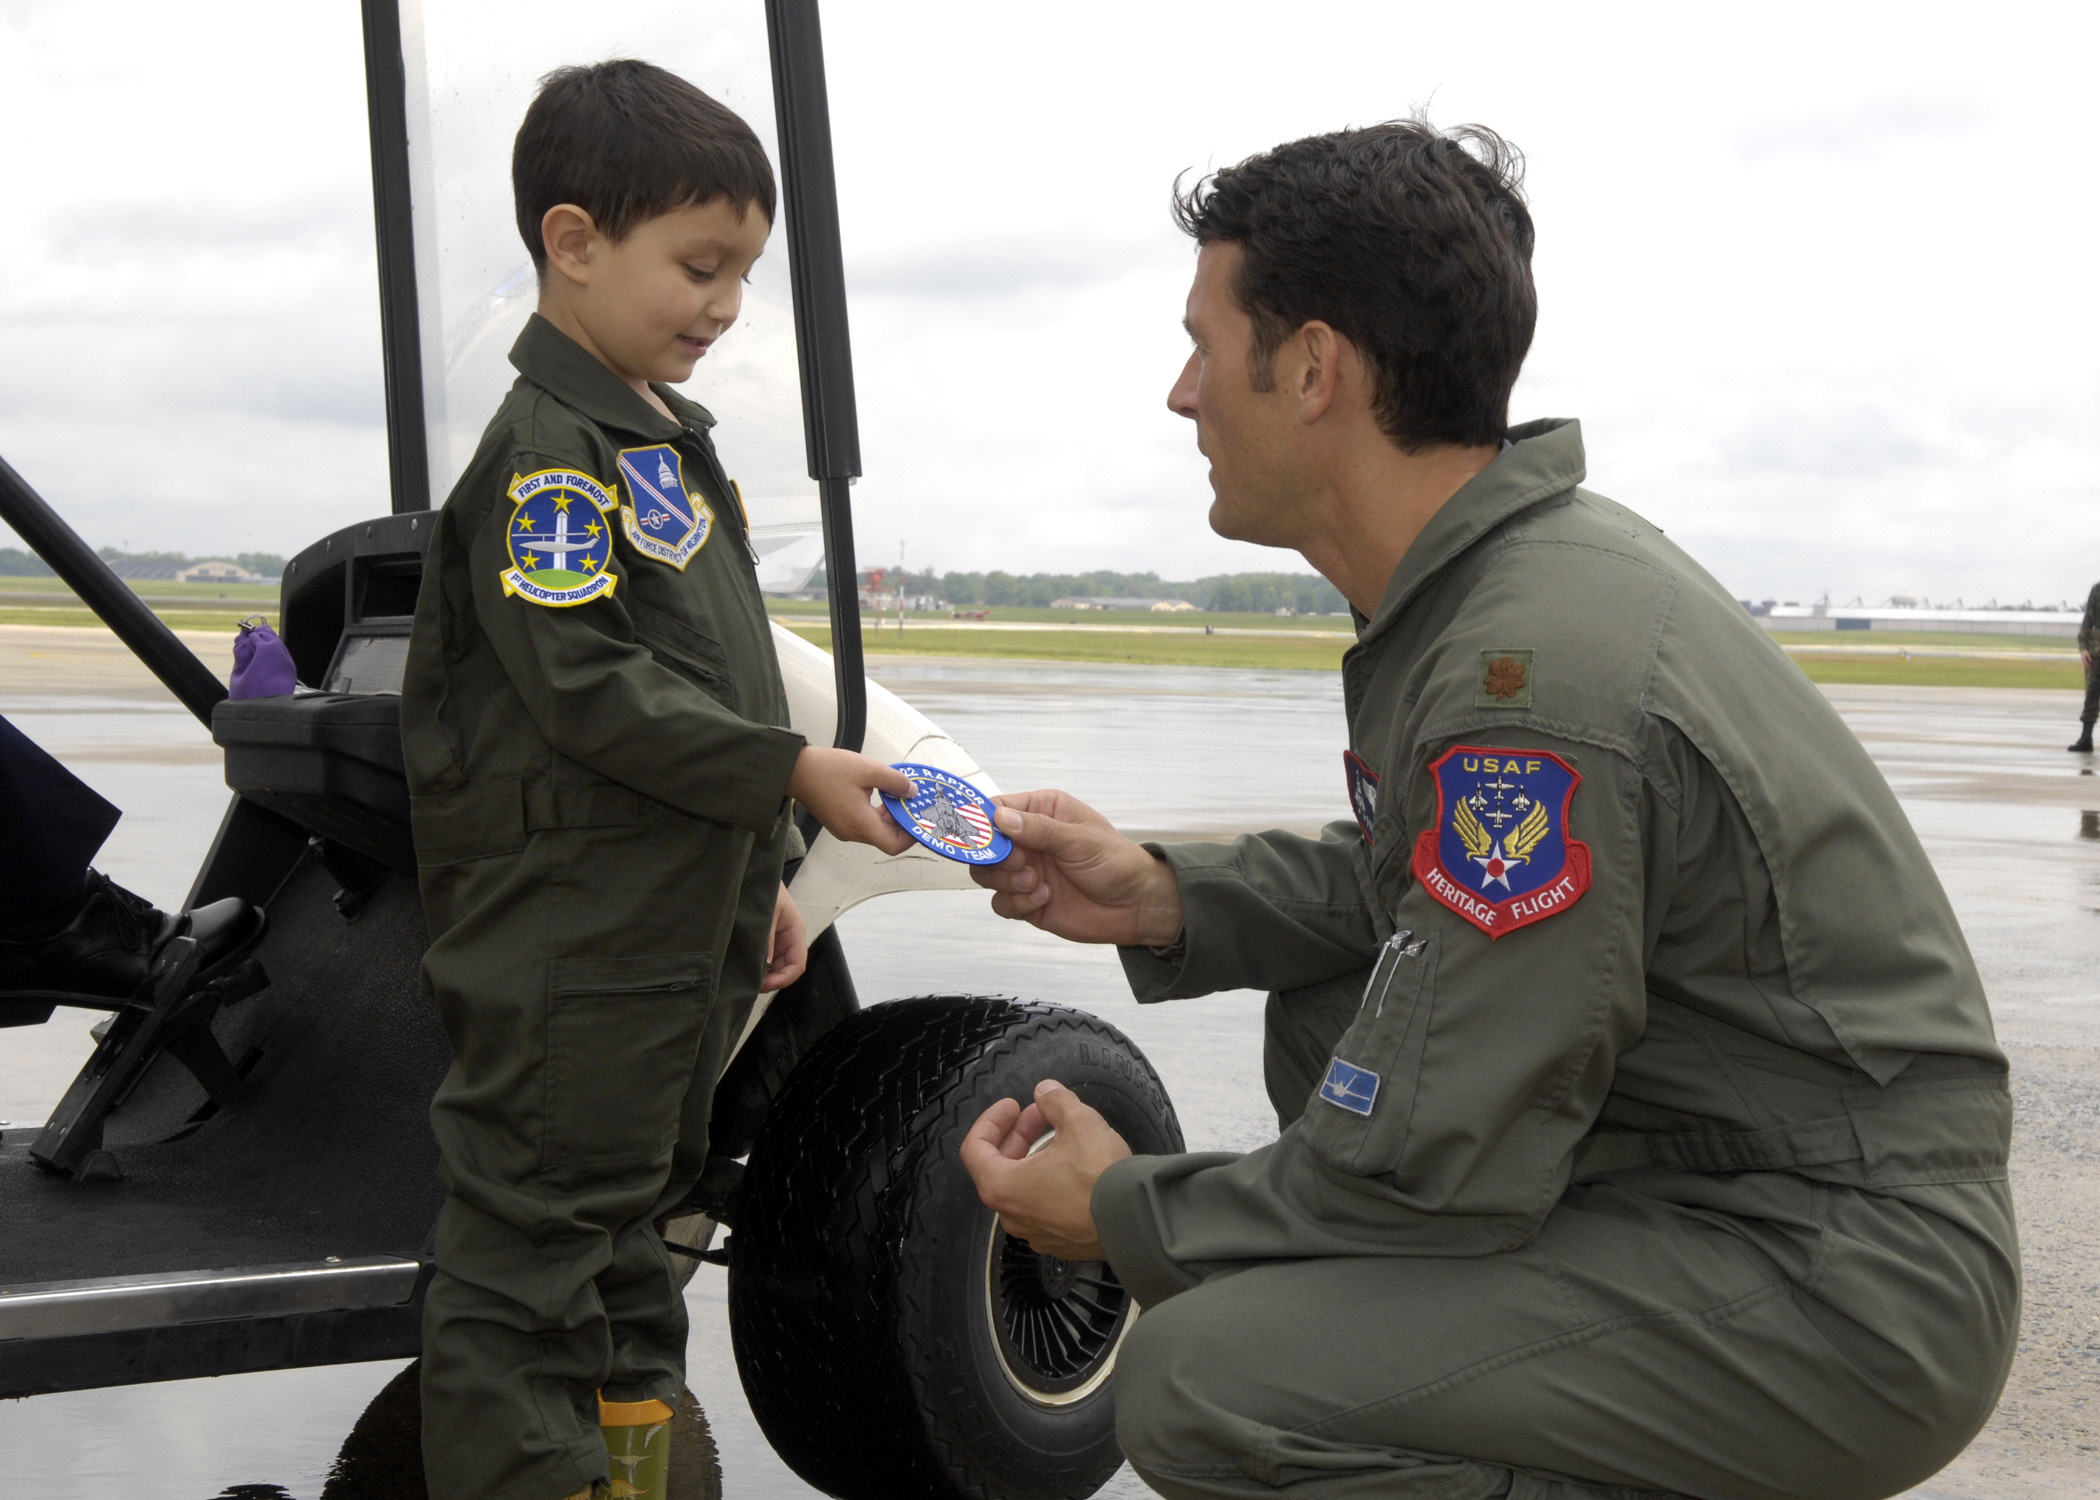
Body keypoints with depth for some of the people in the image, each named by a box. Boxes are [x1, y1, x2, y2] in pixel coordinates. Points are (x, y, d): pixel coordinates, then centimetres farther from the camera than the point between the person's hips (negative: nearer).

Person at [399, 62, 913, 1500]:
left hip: (679, 938, 10)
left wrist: (756, 878, 22)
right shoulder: (547, 450, -14)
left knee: (632, 1237, 19)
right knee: (531, 1253, -3)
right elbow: (584, 684, -23)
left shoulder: (669, 442, 16)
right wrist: (790, 774, -21)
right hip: (568, 960, -10)